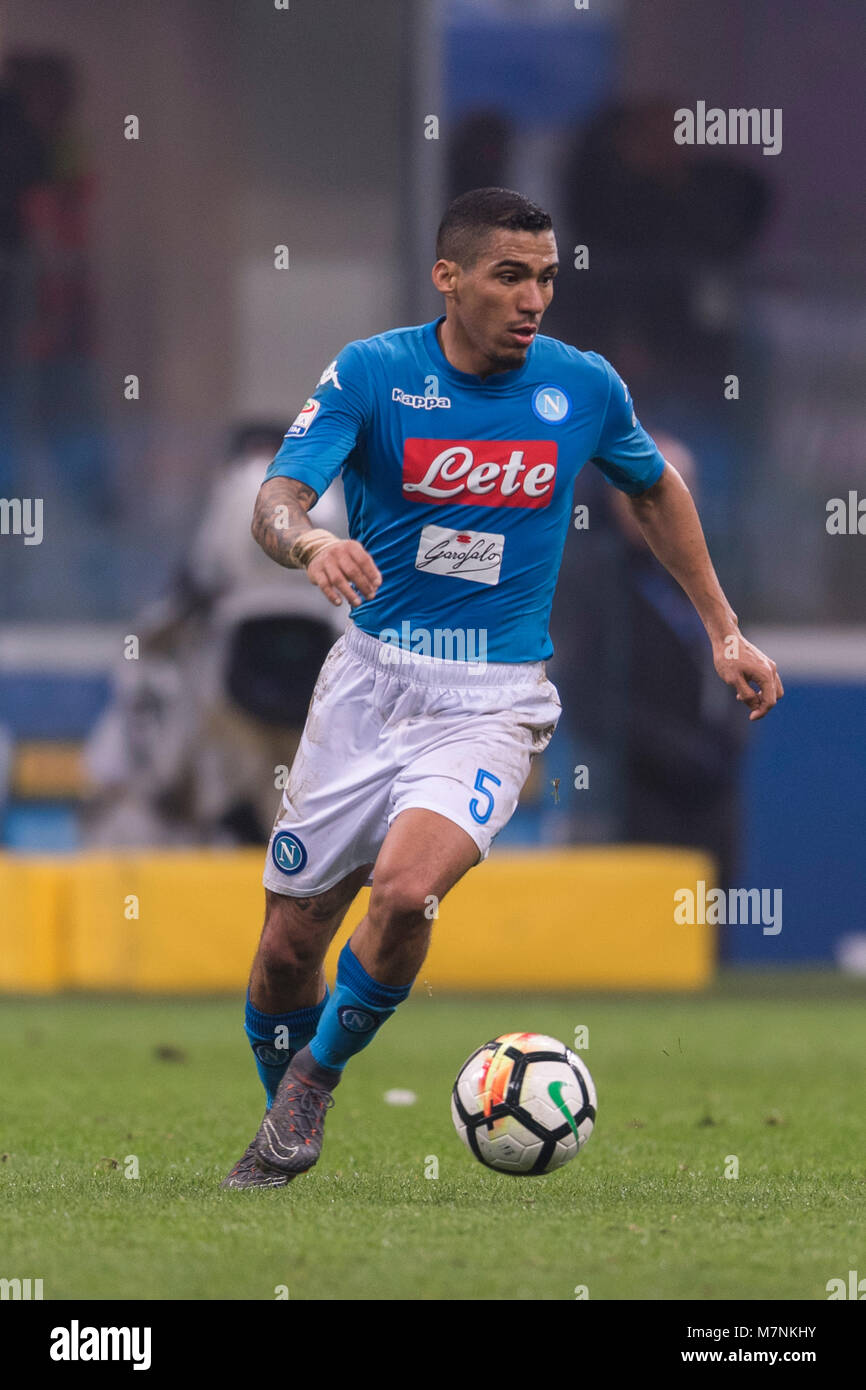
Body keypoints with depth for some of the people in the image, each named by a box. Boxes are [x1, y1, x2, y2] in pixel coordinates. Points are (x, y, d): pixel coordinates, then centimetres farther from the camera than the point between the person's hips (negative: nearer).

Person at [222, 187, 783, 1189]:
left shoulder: (584, 387, -1)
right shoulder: (373, 373, -7)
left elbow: (654, 489, 19)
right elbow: (276, 498, -18)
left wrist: (723, 629, 18)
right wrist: (309, 543, -41)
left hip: (493, 702, -1)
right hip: (369, 681, 1)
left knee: (406, 890, -28)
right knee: (289, 944, 5)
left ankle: (317, 1077, -1)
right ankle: (281, 1130, 33)